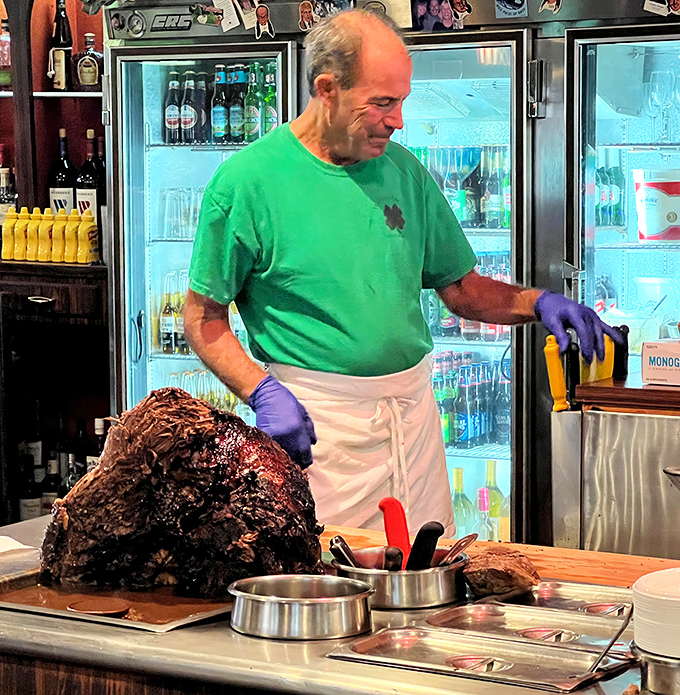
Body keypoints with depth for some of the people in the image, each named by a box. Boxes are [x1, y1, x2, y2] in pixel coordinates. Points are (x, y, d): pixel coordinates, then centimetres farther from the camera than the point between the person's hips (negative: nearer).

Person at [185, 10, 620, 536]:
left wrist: (537, 302, -3)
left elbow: (459, 287, 14)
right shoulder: (247, 180, -8)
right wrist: (263, 393, -18)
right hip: (314, 419, -5)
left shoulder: (403, 170, 7)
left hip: (413, 411, 5)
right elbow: (204, 318, -4)